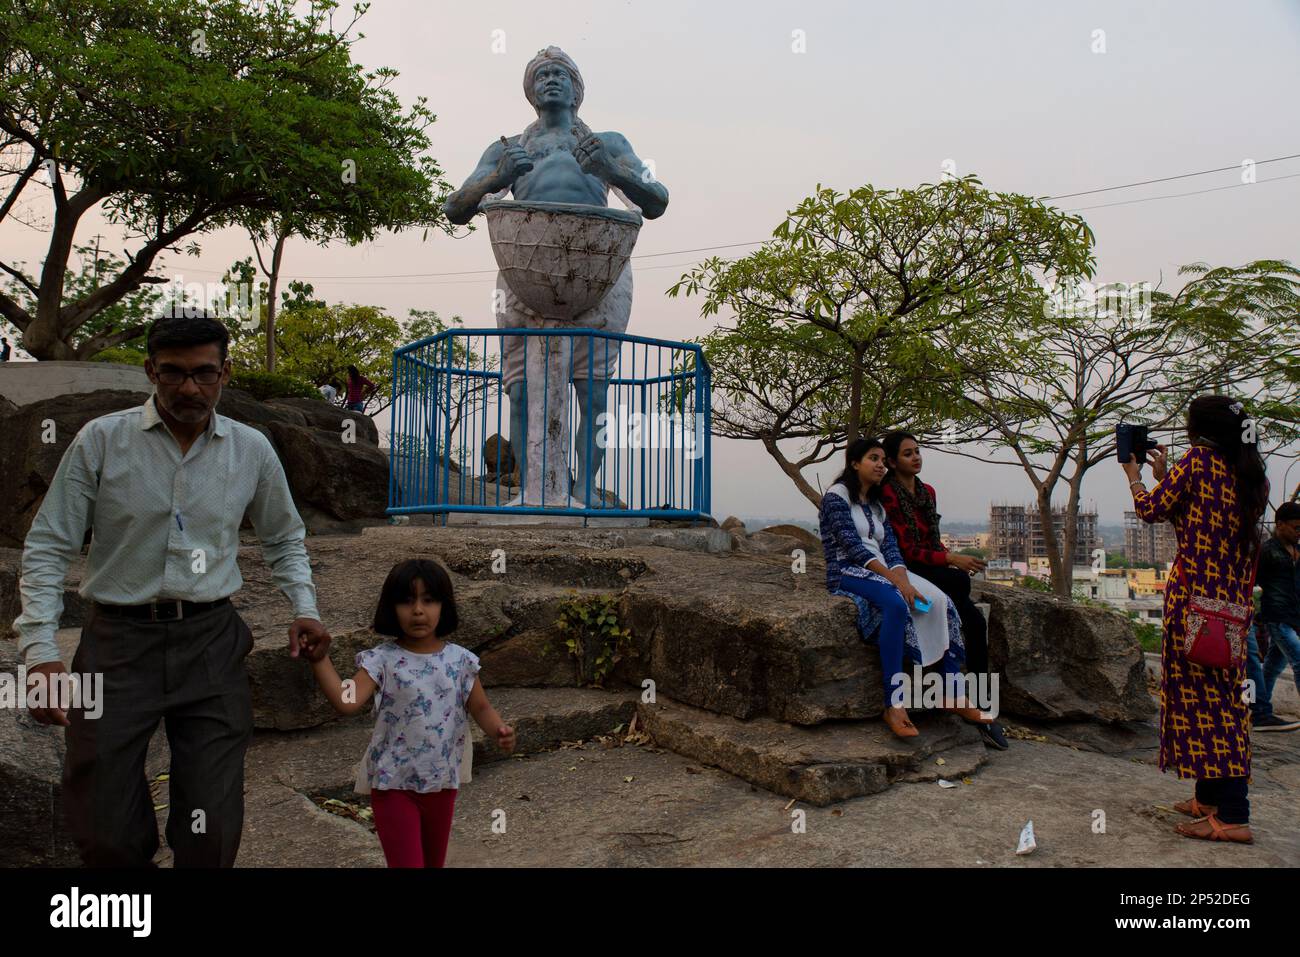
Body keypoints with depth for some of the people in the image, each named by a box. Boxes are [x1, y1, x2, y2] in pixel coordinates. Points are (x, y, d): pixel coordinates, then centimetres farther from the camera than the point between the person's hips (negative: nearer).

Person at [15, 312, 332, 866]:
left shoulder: (252, 451, 4)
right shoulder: (101, 440, -3)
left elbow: (284, 538, 19)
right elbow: (48, 548, 0)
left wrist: (304, 608, 4)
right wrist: (40, 652, -9)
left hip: (211, 640, 1)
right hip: (119, 639, -1)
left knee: (212, 836, 2)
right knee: (106, 834, 2)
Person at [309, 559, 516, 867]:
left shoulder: (460, 660, -5)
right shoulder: (382, 660, -12)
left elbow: (480, 708, 1)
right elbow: (347, 702, -24)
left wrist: (500, 730, -18)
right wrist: (318, 657, -31)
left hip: (442, 782, 4)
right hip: (393, 783, -3)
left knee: (434, 861, 22)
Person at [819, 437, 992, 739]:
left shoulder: (878, 506, 21)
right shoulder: (836, 496, -3)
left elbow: (891, 549, 7)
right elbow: (853, 547, -15)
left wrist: (904, 580, -15)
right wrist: (895, 580, -23)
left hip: (882, 571, 8)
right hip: (847, 572, -8)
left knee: (941, 602, -15)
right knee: (896, 604, -37)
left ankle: (953, 696, -14)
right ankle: (894, 705, -39)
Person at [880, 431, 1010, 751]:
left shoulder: (928, 492, 15)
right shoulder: (888, 494, -10)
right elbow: (906, 549, -14)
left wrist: (952, 557, -2)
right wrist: (952, 561, -19)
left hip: (931, 570, 7)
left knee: (975, 619, -17)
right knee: (959, 581, -30)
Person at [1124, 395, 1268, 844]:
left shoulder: (1196, 462, -10)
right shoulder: (1252, 474, 11)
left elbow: (1150, 509, -1)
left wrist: (1134, 475, 17)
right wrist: (1165, 477, 26)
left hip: (1194, 594, -8)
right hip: (1235, 598, 8)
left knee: (1198, 692, -6)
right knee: (1223, 692, 13)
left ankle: (1232, 816, -8)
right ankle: (1211, 798, 21)